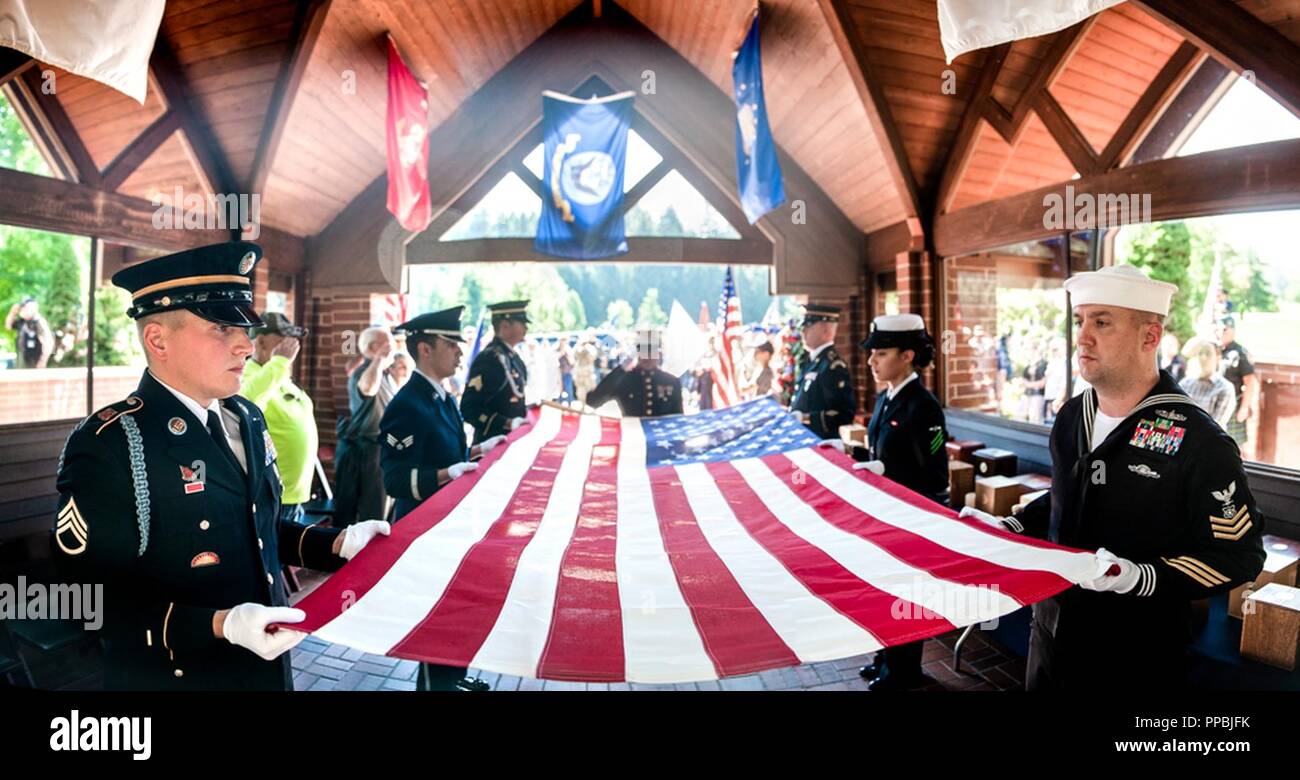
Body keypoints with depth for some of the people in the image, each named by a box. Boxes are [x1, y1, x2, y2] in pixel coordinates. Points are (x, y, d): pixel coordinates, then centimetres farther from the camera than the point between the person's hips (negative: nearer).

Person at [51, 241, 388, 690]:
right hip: (176, 676, -7)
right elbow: (90, 600, -21)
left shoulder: (247, 419, 4)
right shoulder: (108, 446, -21)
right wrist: (218, 625, -31)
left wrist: (337, 544, -1)